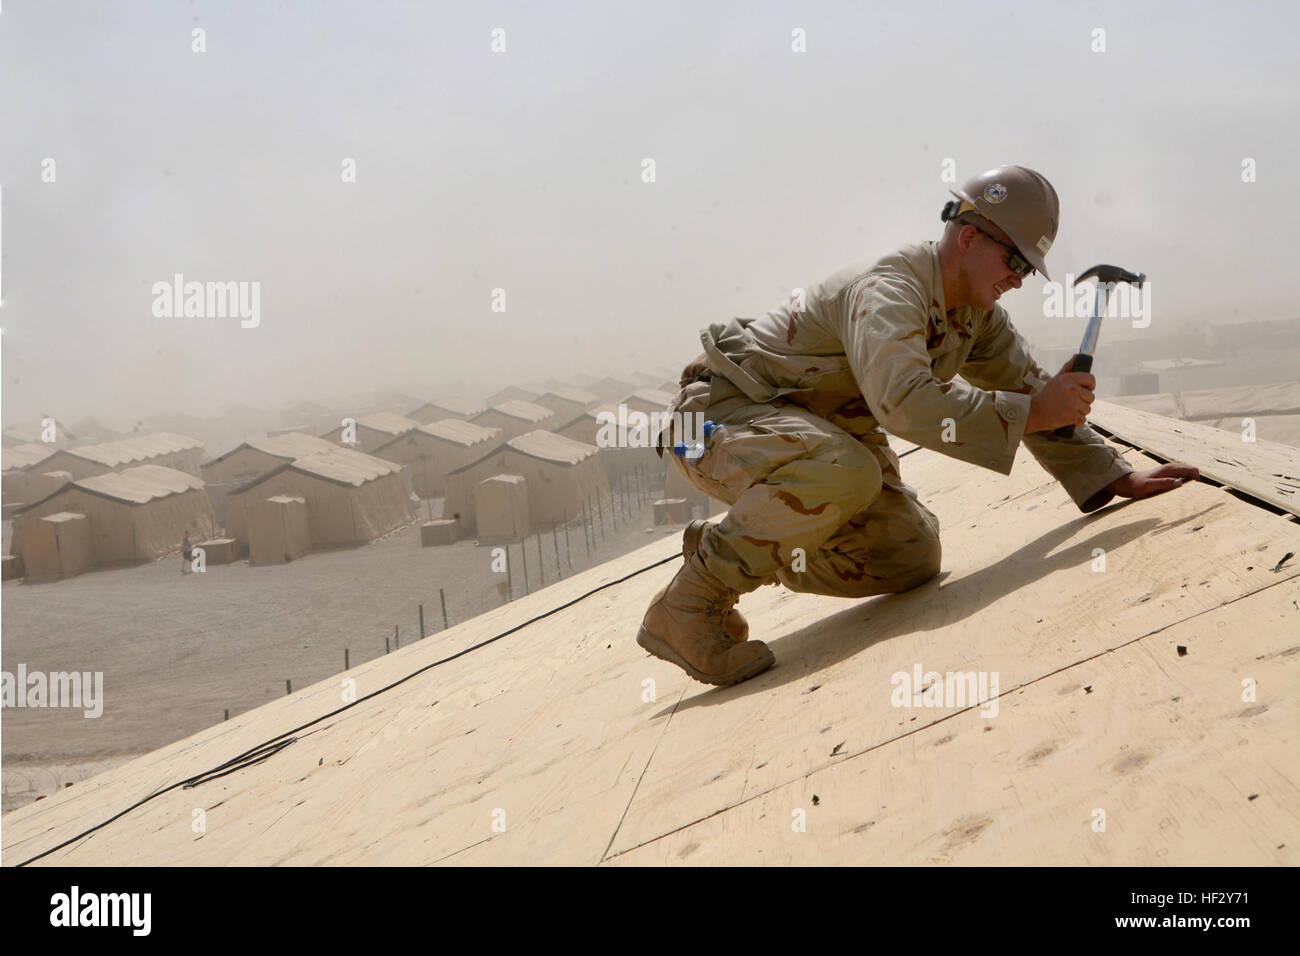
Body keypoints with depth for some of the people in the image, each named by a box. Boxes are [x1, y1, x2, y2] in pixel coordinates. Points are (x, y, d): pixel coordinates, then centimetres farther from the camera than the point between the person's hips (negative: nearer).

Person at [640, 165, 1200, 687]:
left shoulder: (978, 314, 5)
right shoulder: (890, 290, -25)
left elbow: (1024, 387, 11)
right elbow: (905, 400, -42)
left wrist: (1118, 479, 4)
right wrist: (1030, 413, -39)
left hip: (819, 429, 9)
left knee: (911, 560, -3)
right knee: (843, 473, -40)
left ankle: (739, 546, 12)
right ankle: (687, 605, -24)